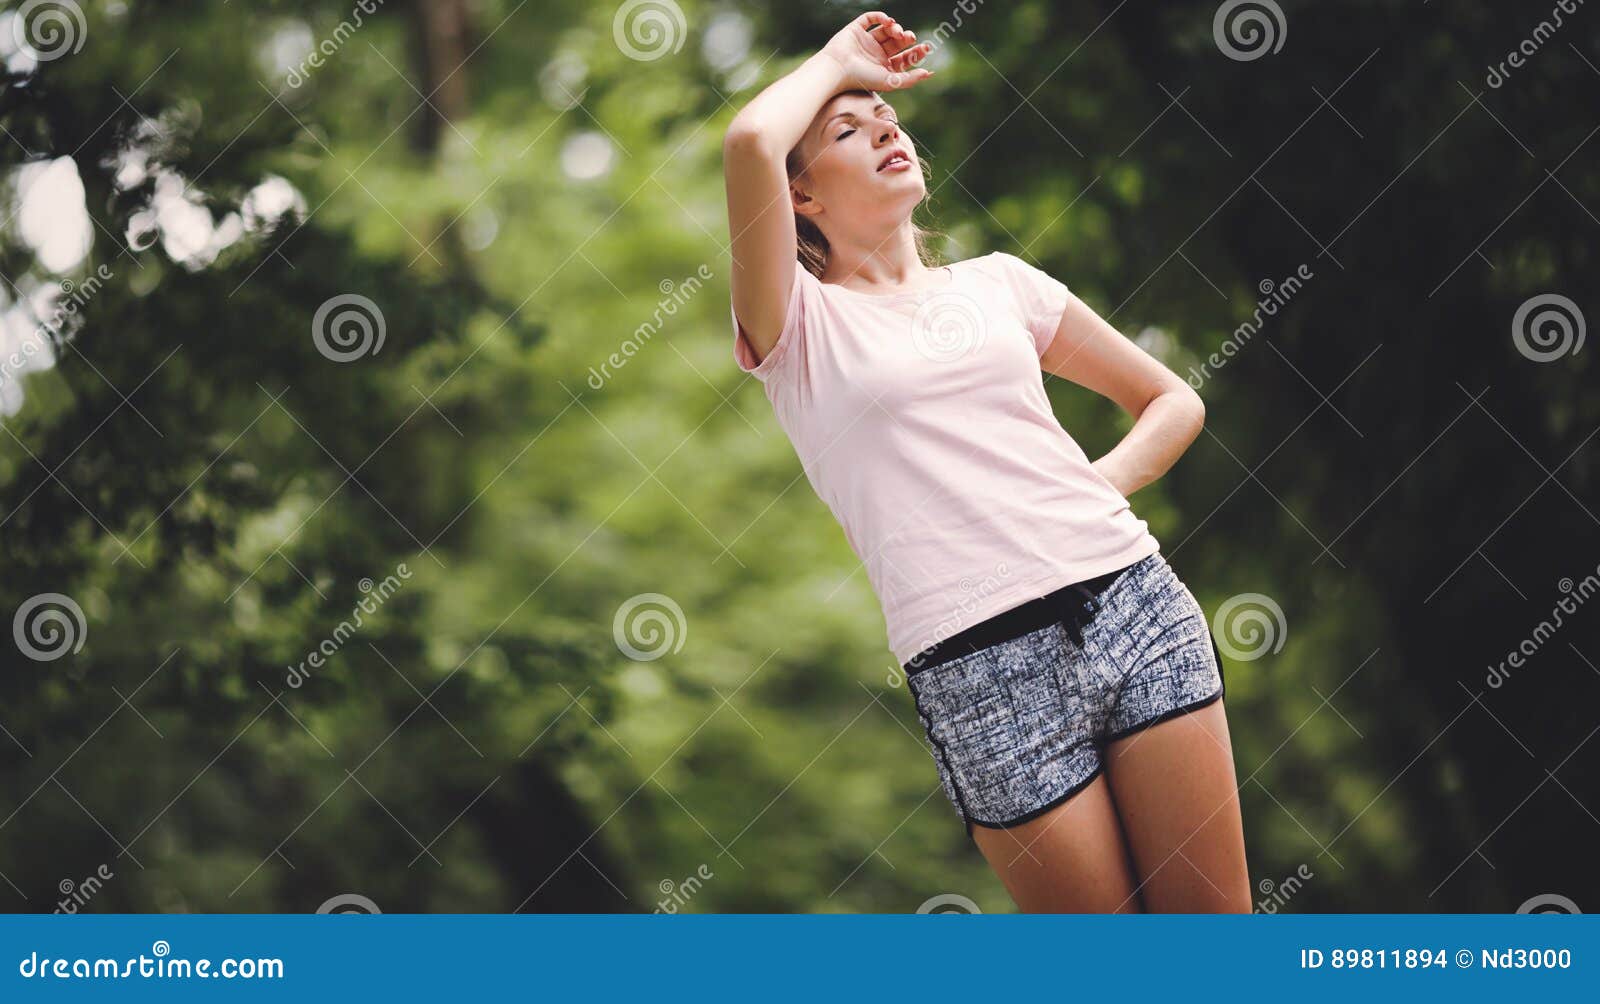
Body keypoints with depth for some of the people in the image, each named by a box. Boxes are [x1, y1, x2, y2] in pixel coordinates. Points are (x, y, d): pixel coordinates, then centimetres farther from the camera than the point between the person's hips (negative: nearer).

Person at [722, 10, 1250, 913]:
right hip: (982, 664, -4)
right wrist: (834, 64, 7)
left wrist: (1102, 484, 5)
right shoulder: (798, 326, 5)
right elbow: (750, 142, -13)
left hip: (1133, 602, 4)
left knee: (1217, 923, 1)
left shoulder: (997, 281, 18)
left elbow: (1174, 400, 25)